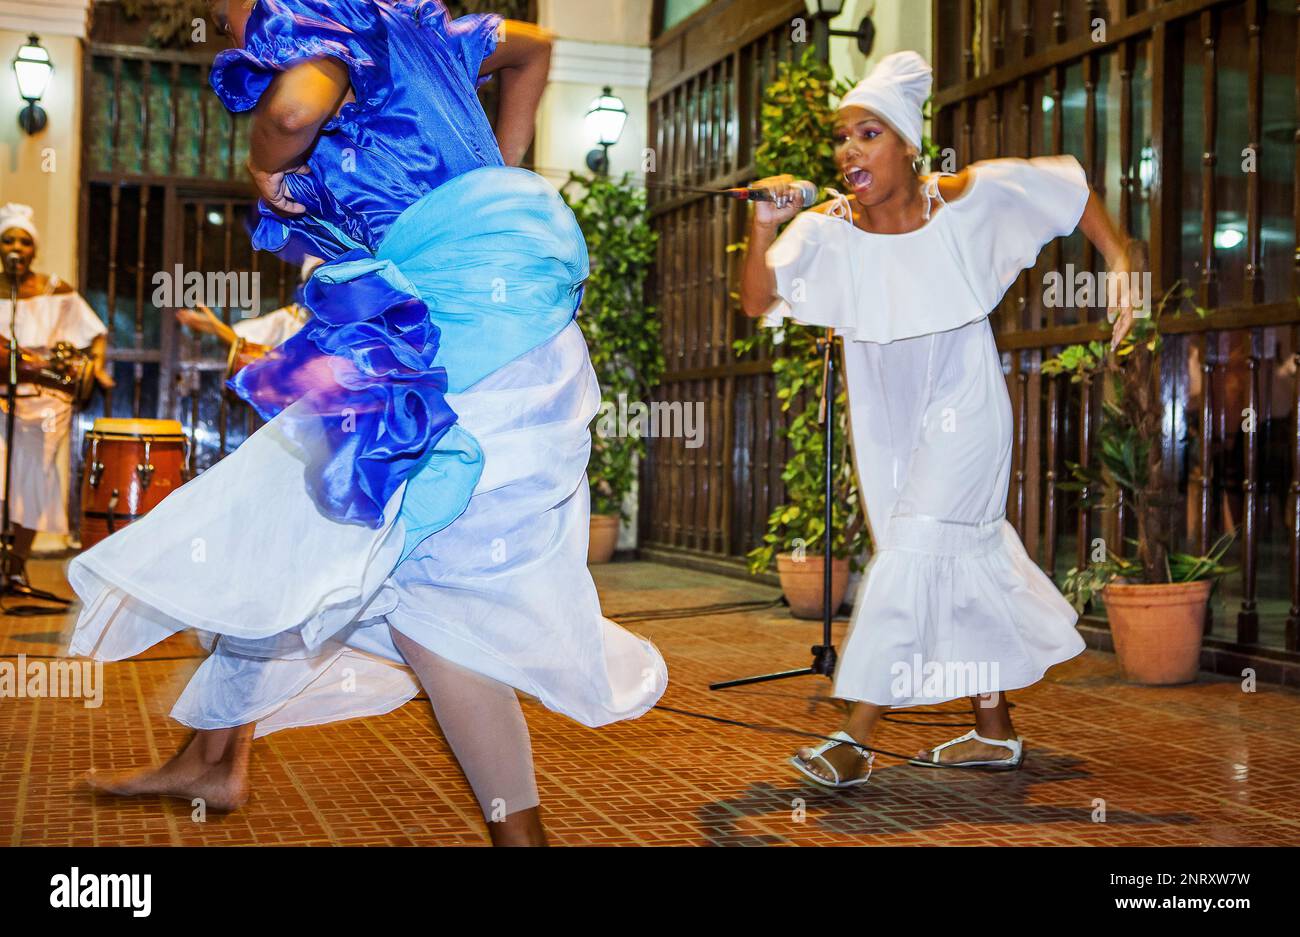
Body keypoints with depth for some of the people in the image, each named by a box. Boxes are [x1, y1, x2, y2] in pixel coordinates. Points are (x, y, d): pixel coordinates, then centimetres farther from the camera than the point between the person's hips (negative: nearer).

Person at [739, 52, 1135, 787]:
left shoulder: (972, 198, -15)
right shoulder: (829, 229, -12)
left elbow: (1068, 184, 0)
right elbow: (758, 301, -24)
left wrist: (1121, 264, -5)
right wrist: (766, 226, -38)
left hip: (963, 410, -4)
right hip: (891, 423, 4)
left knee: (912, 554, -15)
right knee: (957, 569, 13)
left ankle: (857, 738, -10)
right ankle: (996, 731, 29)